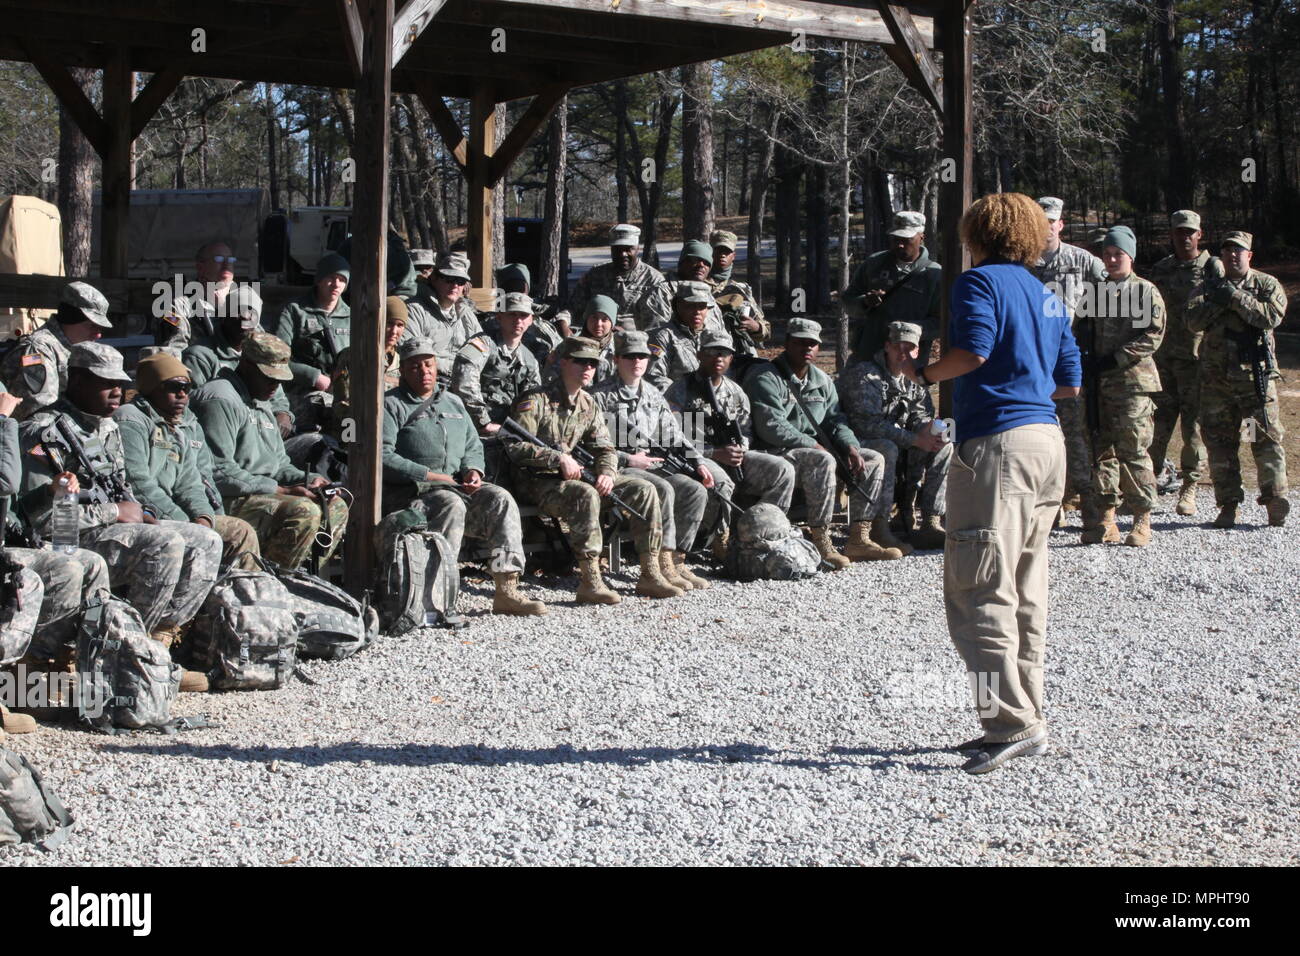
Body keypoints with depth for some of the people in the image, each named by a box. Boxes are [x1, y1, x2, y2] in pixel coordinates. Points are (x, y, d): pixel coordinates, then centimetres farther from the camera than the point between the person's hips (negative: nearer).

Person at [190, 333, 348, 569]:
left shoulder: (261, 403, 23)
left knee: (336, 508, 8)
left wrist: (308, 480, 4)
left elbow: (279, 463, 26)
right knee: (303, 512, -28)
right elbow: (218, 471, -20)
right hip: (228, 502, -11)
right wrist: (279, 491, -19)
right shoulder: (221, 399, -12)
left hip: (264, 493, 11)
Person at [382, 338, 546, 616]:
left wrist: (473, 470, 1)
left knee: (500, 498, -19)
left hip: (456, 486, 6)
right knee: (452, 504, -35)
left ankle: (507, 590, -26)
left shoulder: (453, 402, 24)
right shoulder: (392, 405, 2)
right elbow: (384, 458, -10)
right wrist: (432, 476, -14)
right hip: (408, 492, -6)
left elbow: (473, 446, 26)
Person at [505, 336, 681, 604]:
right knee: (586, 495, -39)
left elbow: (605, 448, 14)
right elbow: (515, 447, -17)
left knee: (643, 489, -4)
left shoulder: (589, 405, 13)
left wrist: (607, 473, -9)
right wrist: (559, 458, -23)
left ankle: (650, 574, -5)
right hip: (539, 482, -8)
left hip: (577, 478, 8)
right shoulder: (537, 400, -9)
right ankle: (590, 581, -37)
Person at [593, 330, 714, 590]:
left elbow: (674, 436, 17)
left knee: (696, 490, -16)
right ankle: (662, 565, -31)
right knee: (663, 490, -32)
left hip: (653, 466, 7)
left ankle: (676, 561, -15)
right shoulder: (601, 397, -2)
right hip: (618, 470, -7)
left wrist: (697, 463, 4)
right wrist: (628, 459, -14)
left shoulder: (654, 395, 18)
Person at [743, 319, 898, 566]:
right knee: (823, 462, -37)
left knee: (874, 460, 0)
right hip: (776, 453, -9)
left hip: (813, 450, 9)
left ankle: (859, 539, -6)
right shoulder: (766, 378, -10)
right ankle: (820, 543, -36)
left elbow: (835, 420, 16)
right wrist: (814, 445, -19)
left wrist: (851, 448, -5)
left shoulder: (822, 380, 17)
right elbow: (771, 427, -21)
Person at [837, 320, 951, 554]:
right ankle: (879, 530, -37)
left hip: (893, 442, 8)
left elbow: (921, 416, 7)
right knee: (886, 449, -38)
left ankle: (931, 524, -13)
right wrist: (915, 440, -29)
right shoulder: (864, 375, -17)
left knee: (944, 447, -5)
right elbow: (867, 424, -27)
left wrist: (929, 430, -20)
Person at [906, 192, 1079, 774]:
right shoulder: (1047, 297, 20)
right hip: (1047, 441, 9)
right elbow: (1069, 383, 18)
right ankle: (1026, 722, 17)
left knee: (977, 592, -9)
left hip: (996, 443, -9)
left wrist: (923, 374, -4)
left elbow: (974, 350, -20)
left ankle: (1012, 721, -16)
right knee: (1025, 592, 13)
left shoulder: (980, 281, -3)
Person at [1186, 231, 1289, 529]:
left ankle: (1276, 503, 0)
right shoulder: (1209, 287, 11)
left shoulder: (1267, 284, 4)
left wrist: (1236, 298, -19)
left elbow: (1272, 316, -14)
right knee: (1219, 441, 4)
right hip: (1216, 378, 3)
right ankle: (1228, 504, 11)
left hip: (1256, 375, -3)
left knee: (1267, 438, -2)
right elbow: (1193, 321, -4)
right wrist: (1217, 301, -19)